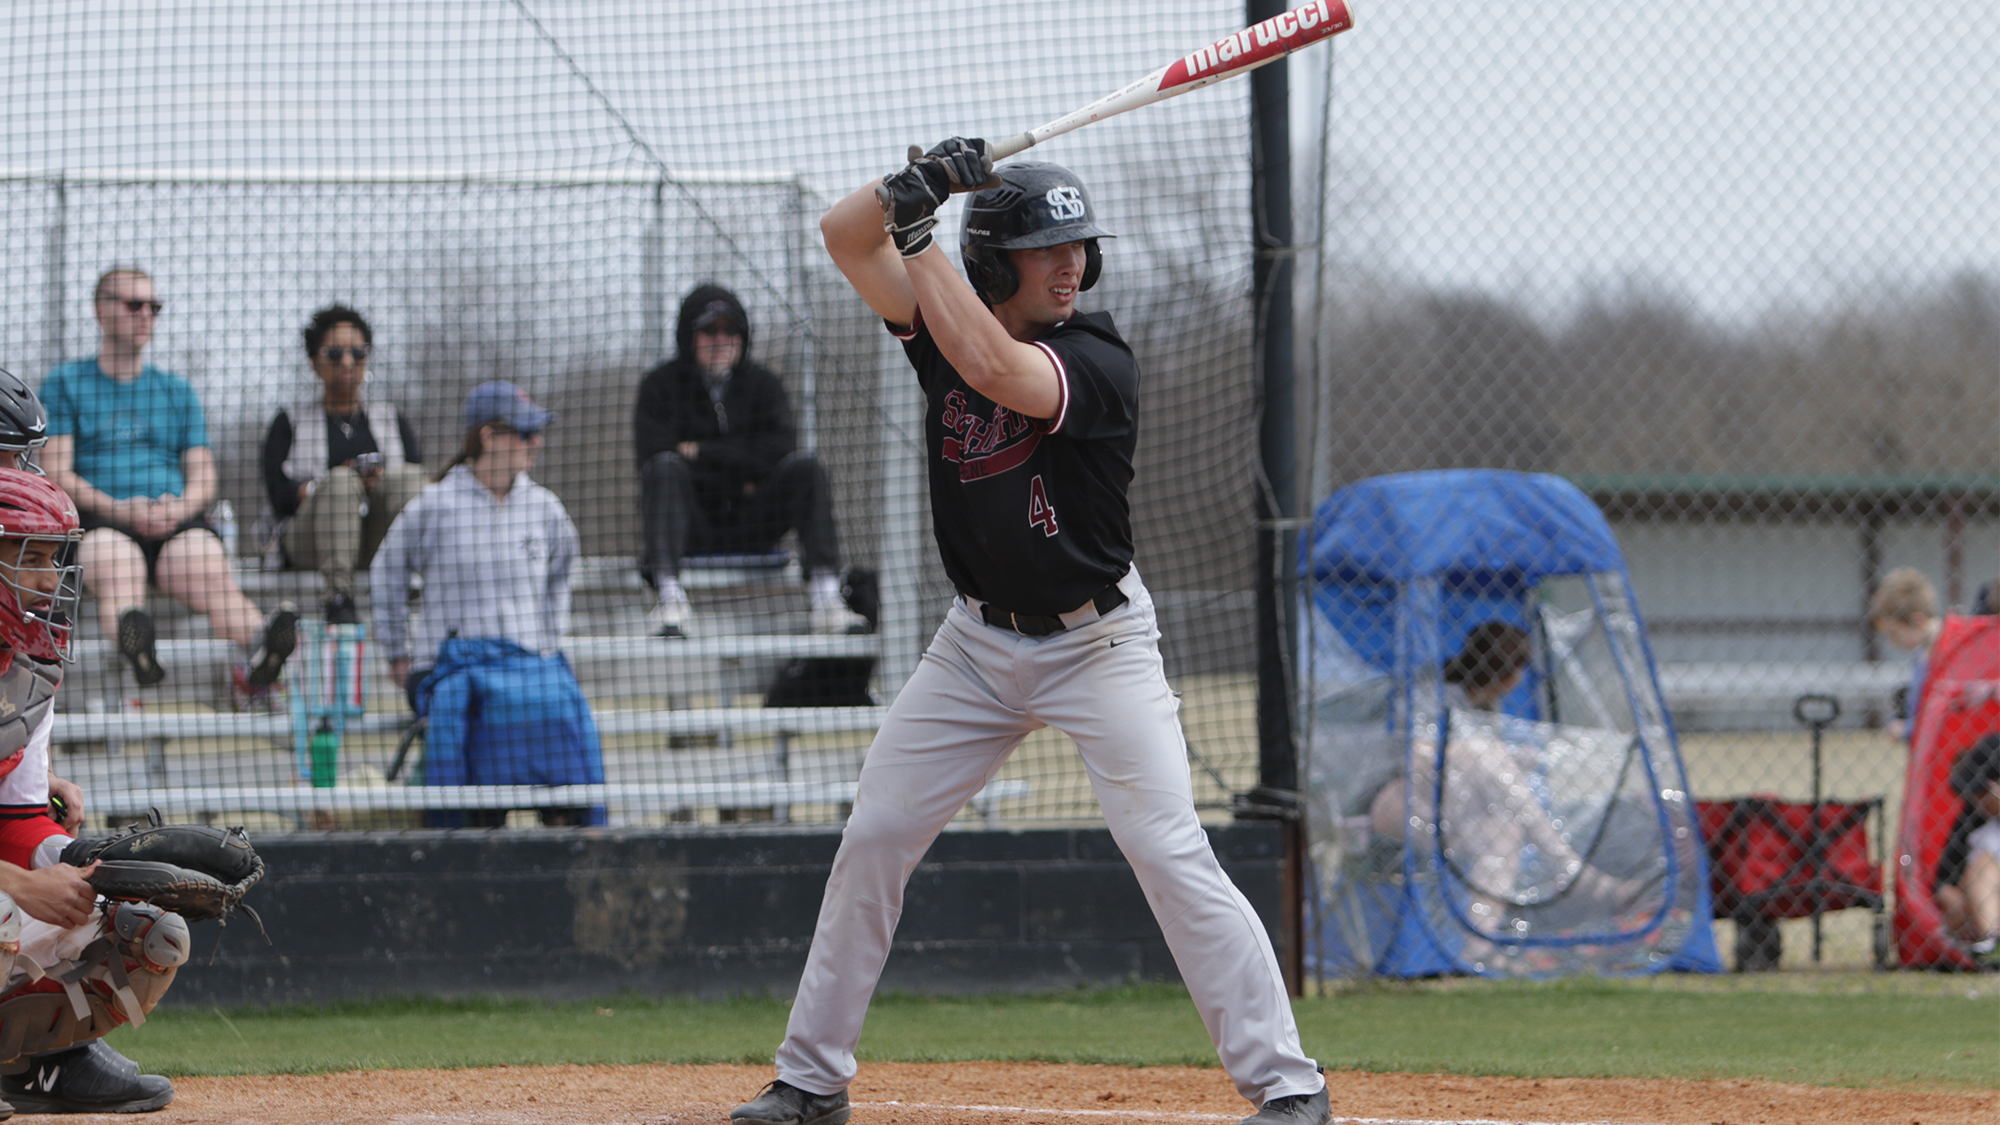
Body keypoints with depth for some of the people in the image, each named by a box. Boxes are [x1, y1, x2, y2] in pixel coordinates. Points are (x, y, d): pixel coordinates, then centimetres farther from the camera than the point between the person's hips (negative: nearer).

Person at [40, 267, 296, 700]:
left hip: (177, 522, 3)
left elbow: (203, 476, 17)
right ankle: (135, 646, -73)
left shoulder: (177, 391, 26)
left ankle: (261, 643, -63)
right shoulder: (64, 385, 14)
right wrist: (119, 510, -15)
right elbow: (56, 473, 2)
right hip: (98, 520, -3)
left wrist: (181, 507, -8)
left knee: (208, 569, -32)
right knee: (117, 568, -39)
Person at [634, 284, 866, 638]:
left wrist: (703, 451, -12)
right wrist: (741, 479, -12)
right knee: (665, 467, -31)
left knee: (806, 468, -20)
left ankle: (826, 599, -33)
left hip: (749, 528, 2)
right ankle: (669, 598, -46)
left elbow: (779, 450, -7)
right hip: (690, 526, -2)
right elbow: (653, 454, -12)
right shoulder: (662, 385, 3)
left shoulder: (761, 383, 9)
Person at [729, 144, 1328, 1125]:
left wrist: (916, 231, -31)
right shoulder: (949, 319, -3)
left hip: (1097, 641, -5)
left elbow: (994, 369, -37)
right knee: (872, 839, 5)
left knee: (1171, 854, -14)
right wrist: (912, 186, -26)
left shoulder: (1098, 364, -19)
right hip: (979, 640, 5)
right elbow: (844, 235, -7)